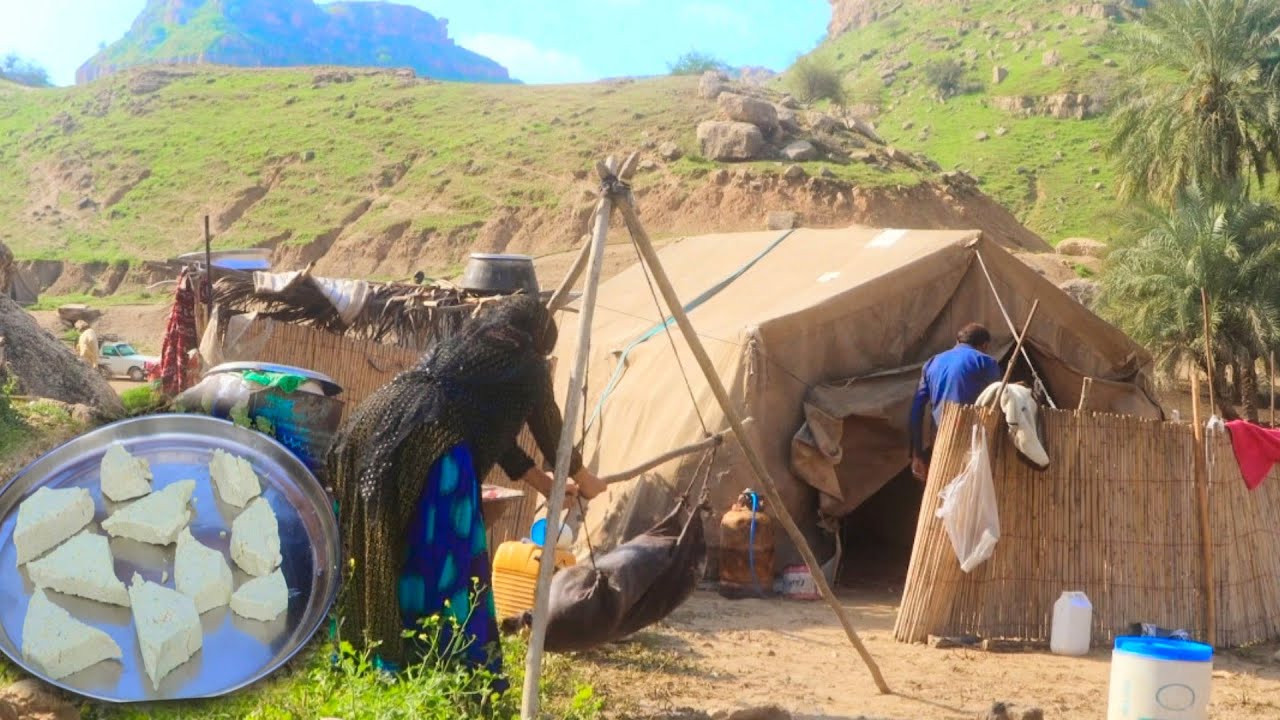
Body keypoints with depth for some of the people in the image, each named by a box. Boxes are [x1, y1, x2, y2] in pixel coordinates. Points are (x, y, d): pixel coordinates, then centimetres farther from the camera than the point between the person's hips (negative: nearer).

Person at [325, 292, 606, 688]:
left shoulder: (459, 342, 33)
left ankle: (374, 662, 27)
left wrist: (542, 483, 45)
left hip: (370, 434, 7)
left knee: (378, 557, 16)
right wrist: (582, 478, 45)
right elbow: (550, 433, 26)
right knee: (446, 562, 2)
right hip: (431, 450, -7)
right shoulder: (526, 363, 15)